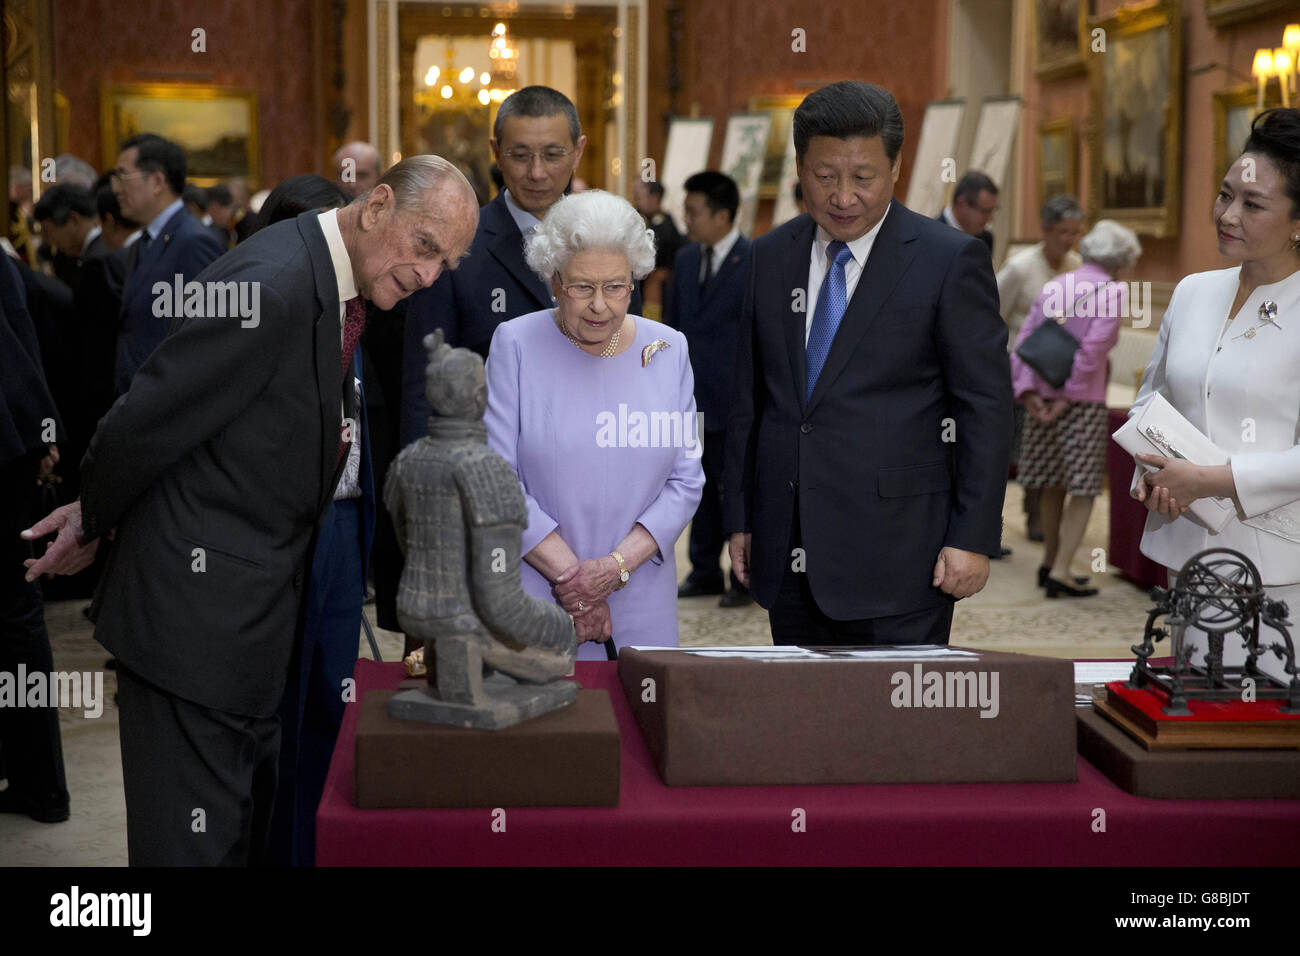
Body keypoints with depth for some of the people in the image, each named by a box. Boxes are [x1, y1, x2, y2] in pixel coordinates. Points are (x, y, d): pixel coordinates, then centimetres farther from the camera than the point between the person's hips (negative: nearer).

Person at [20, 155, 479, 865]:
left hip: (259, 612, 10)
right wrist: (94, 522, -3)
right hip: (196, 611, -10)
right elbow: (143, 424, -20)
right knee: (194, 840, 0)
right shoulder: (273, 285, -25)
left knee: (250, 833, 21)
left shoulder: (337, 290, 8)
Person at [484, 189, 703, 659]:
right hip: (531, 601, -2)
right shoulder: (516, 344, -2)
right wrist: (570, 575, -12)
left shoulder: (668, 349, 5)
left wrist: (617, 566, -10)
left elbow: (686, 481, 3)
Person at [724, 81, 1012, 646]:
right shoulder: (768, 259, 10)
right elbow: (747, 399, 14)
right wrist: (739, 518, 10)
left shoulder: (950, 261, -4)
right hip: (788, 554, 4)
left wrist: (973, 538, -9)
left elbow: (987, 407, -5)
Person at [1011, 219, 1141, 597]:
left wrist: (1026, 391, -3)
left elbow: (1023, 340, 3)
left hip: (1043, 396, 6)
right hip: (1084, 398, -6)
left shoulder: (1054, 286, 12)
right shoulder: (1114, 291, -6)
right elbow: (1093, 348, -17)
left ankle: (1050, 562, 27)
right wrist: (1068, 398, -15)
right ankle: (1060, 572, -5)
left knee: (1053, 482, 17)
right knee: (1084, 488, 0)